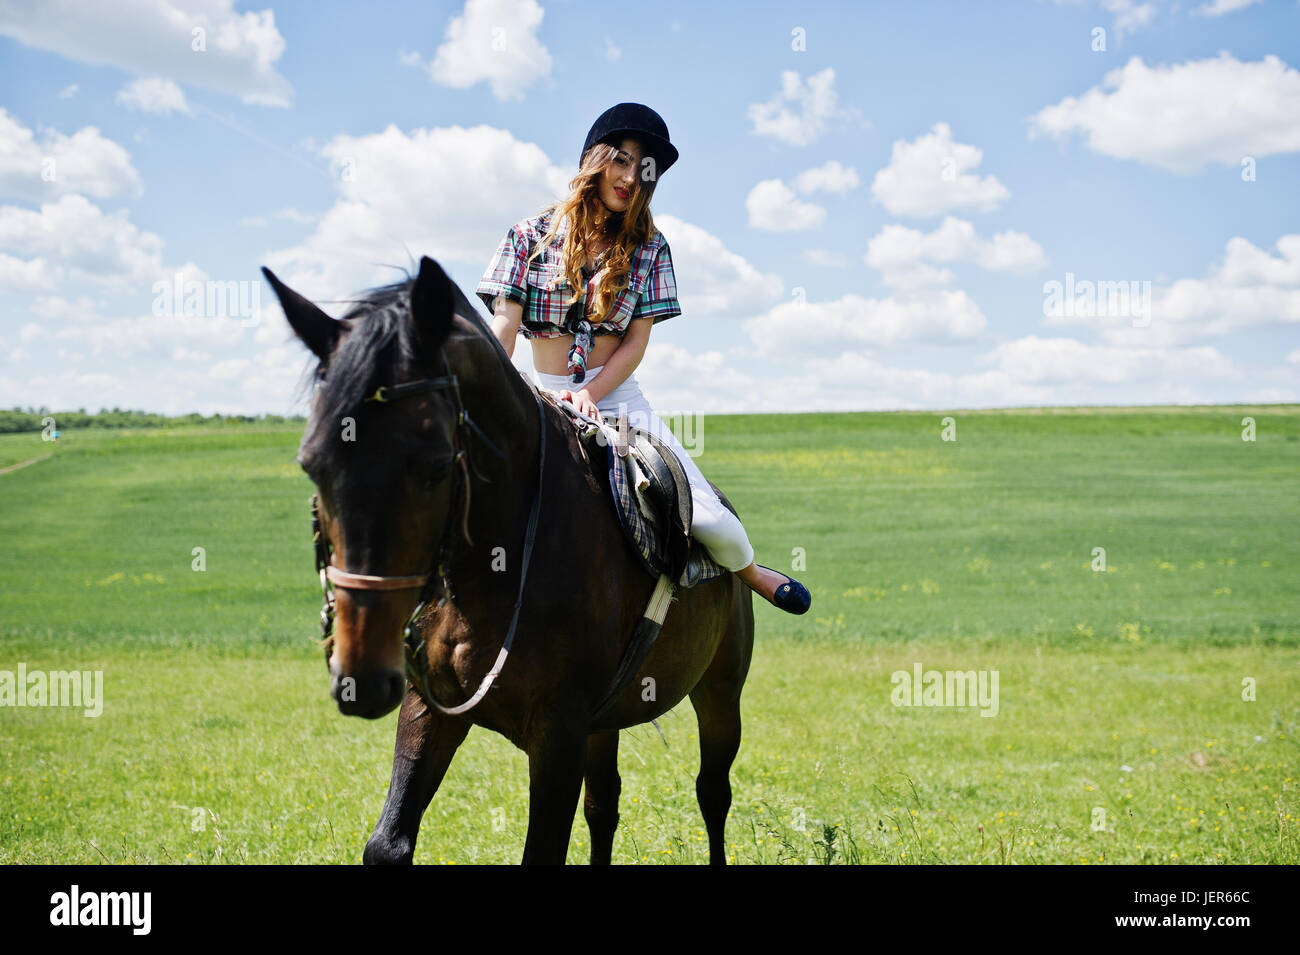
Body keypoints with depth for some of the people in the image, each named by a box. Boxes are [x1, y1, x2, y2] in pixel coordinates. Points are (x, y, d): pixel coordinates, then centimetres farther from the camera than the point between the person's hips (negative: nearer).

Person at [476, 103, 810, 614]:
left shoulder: (648, 248, 8)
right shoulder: (532, 234, 4)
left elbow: (636, 342, 1)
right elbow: (503, 326, -5)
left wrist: (589, 395, -16)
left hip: (618, 398, 1)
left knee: (704, 517, -13)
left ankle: (746, 568, 20)